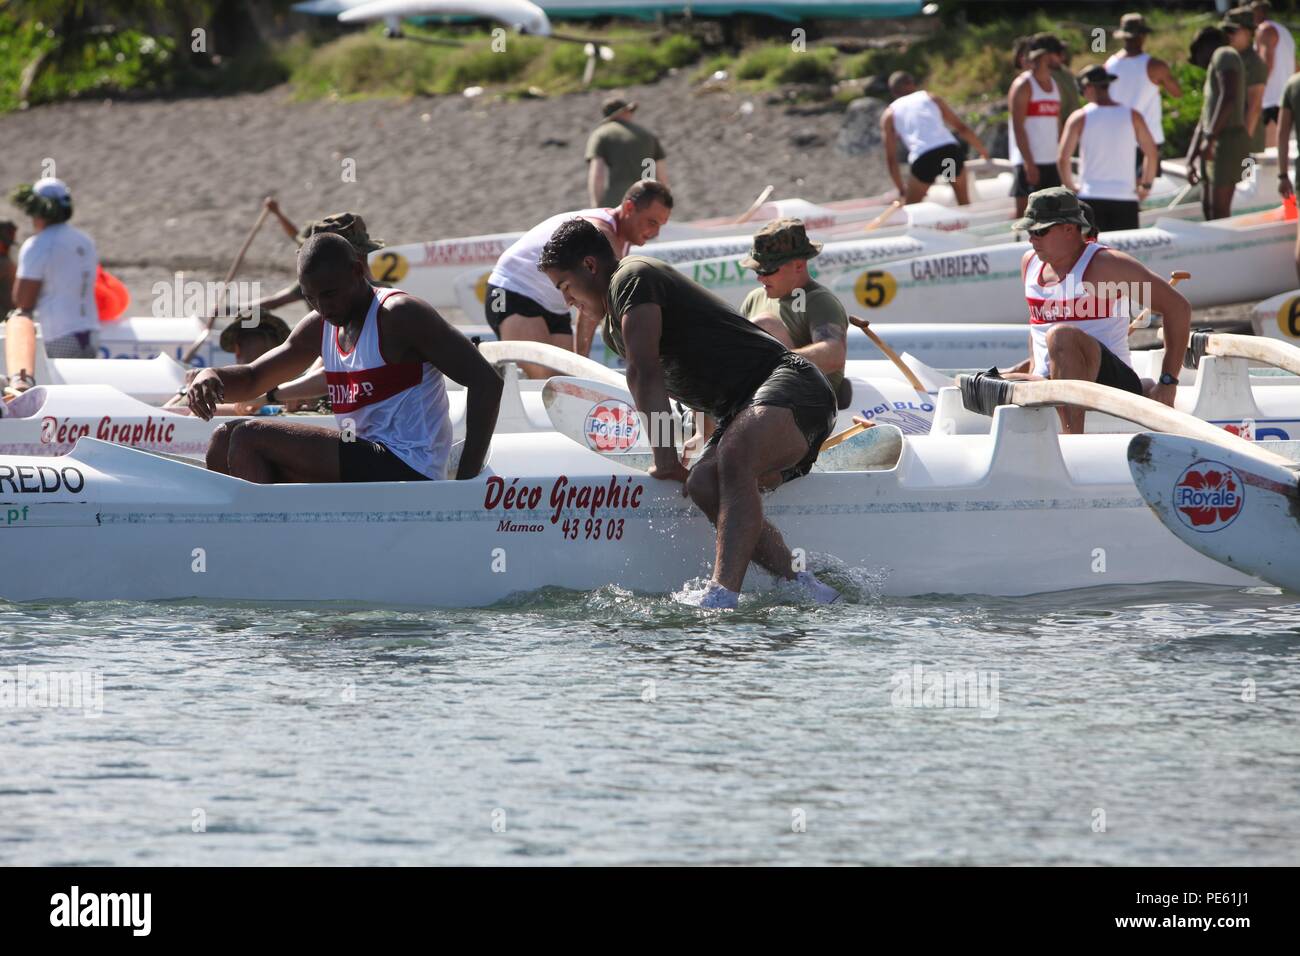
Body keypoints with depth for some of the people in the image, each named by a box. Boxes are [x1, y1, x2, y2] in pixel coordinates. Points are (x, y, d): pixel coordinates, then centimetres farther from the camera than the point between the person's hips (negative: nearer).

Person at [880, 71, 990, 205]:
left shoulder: (889, 114, 20)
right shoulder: (930, 98, 23)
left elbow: (891, 159, 16)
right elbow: (962, 128, 23)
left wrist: (902, 189, 25)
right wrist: (983, 150, 37)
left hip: (922, 159, -2)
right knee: (964, 201, 23)